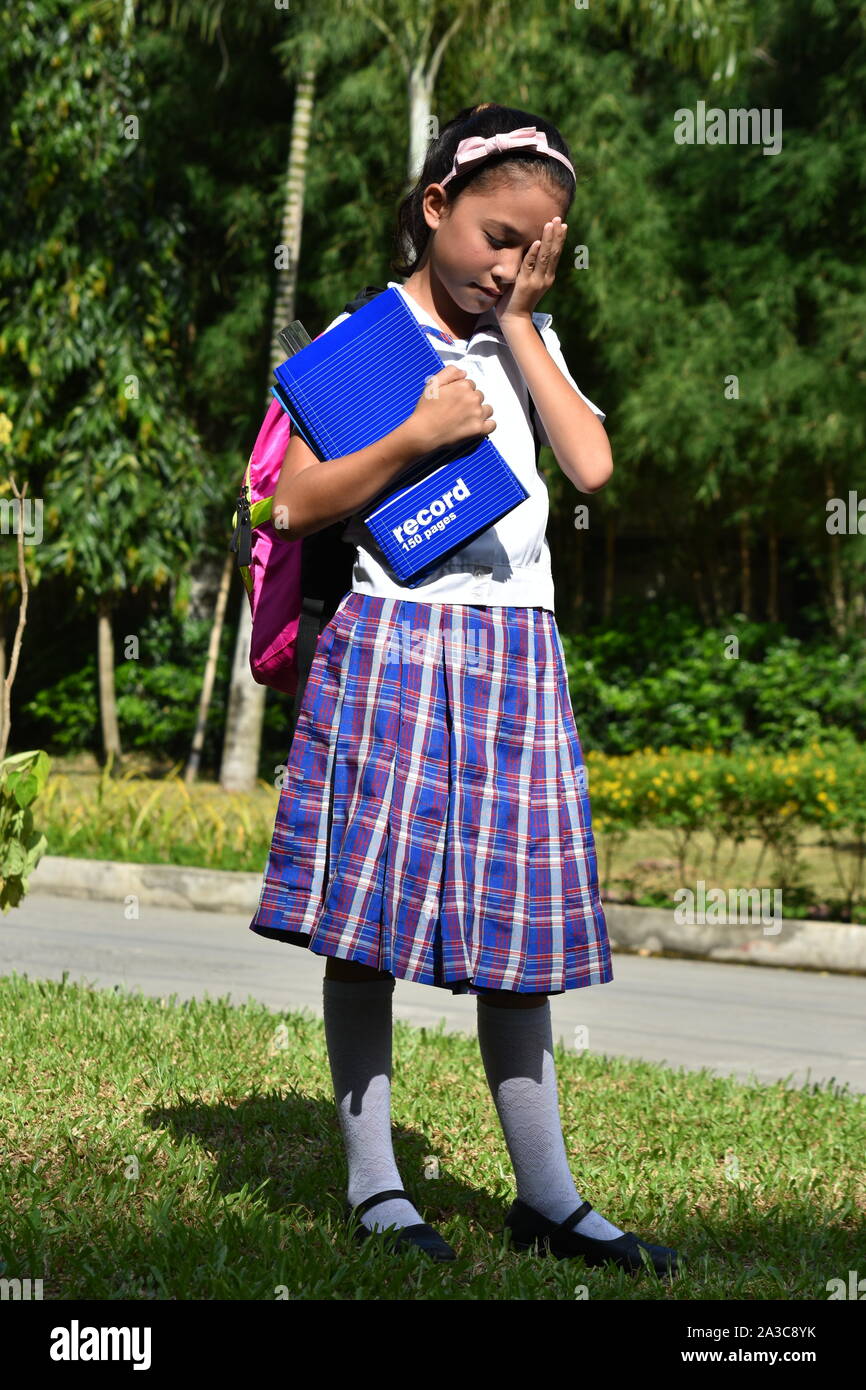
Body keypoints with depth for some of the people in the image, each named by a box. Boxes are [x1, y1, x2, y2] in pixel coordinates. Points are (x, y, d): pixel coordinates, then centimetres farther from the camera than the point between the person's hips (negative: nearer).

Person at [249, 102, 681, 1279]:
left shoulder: (529, 344, 15)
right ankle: (374, 1183, 9)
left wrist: (521, 324, 0)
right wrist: (417, 438, -17)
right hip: (394, 644, -4)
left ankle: (547, 1196, 12)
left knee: (517, 927, 6)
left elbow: (593, 467, -3)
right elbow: (296, 506, -6)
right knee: (368, 922, -1)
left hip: (515, 658, 4)